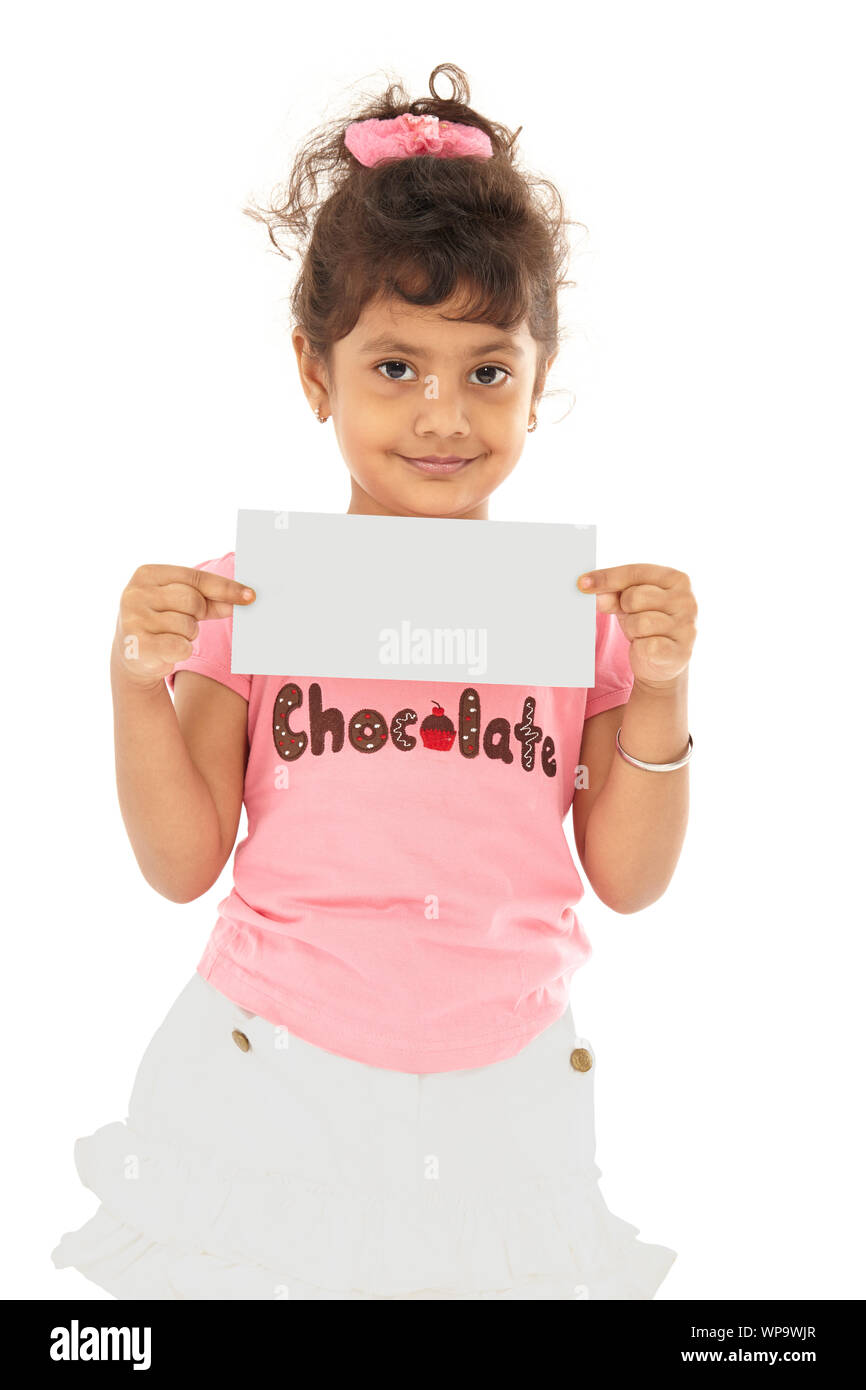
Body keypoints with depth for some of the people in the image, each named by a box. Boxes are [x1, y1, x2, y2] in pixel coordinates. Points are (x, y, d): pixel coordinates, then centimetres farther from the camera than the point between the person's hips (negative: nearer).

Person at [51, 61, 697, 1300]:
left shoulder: (582, 604, -1)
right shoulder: (250, 591, -4)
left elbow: (630, 879, 0)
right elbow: (183, 865, -3)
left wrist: (660, 687, -12)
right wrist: (139, 681, -16)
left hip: (497, 1099, 1)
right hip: (276, 1085, -1)